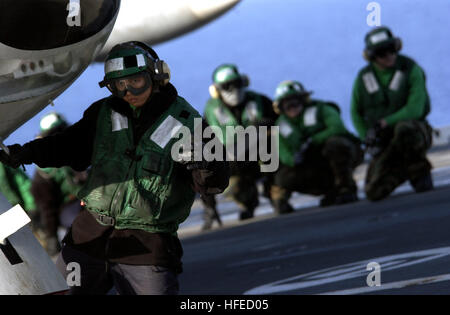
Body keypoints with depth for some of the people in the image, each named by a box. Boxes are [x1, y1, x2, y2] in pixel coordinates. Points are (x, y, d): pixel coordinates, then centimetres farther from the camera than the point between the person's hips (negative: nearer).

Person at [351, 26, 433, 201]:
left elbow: (415, 110, -22)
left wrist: (384, 123, -28)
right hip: (385, 143, 4)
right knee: (374, 193, -10)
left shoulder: (412, 70, -13)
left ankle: (420, 173, -17)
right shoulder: (364, 77, -1)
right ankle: (403, 170, 21)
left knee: (403, 128, -42)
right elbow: (356, 113, 10)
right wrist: (367, 138, -6)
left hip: (415, 131, -4)